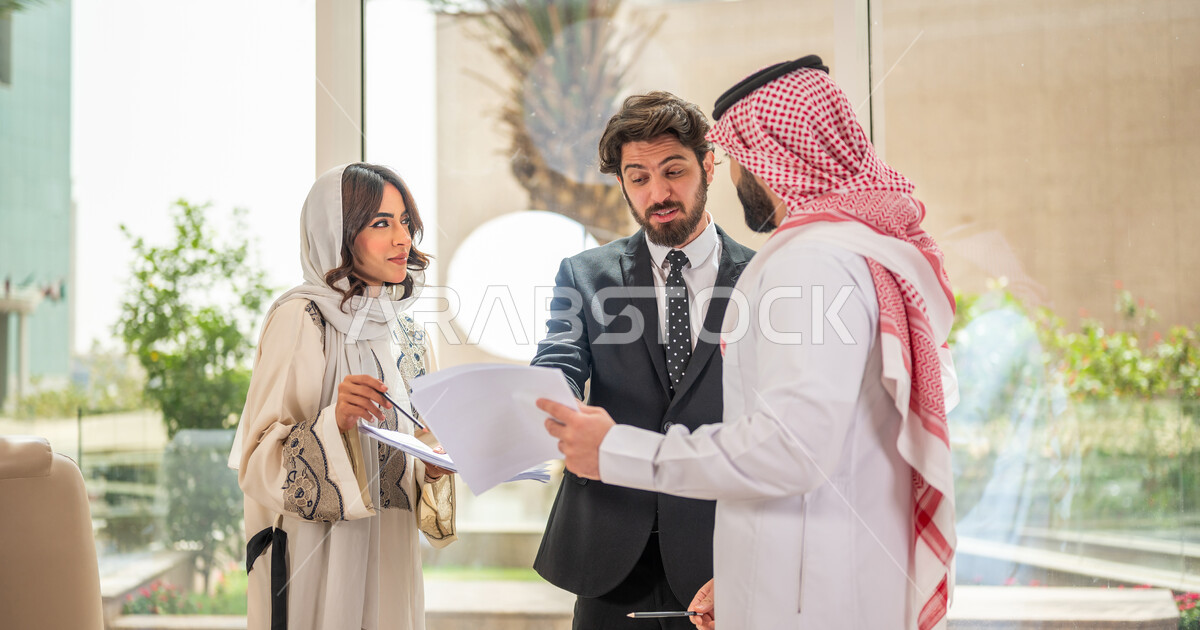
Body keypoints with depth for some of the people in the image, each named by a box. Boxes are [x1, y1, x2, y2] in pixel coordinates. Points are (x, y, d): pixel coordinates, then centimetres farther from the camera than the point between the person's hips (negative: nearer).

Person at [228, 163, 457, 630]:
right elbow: (258, 460, -13)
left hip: (390, 557, 6)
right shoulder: (300, 318, -9)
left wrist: (435, 468, -1)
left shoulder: (405, 331, 11)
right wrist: (332, 422, -29)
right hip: (317, 557, -6)